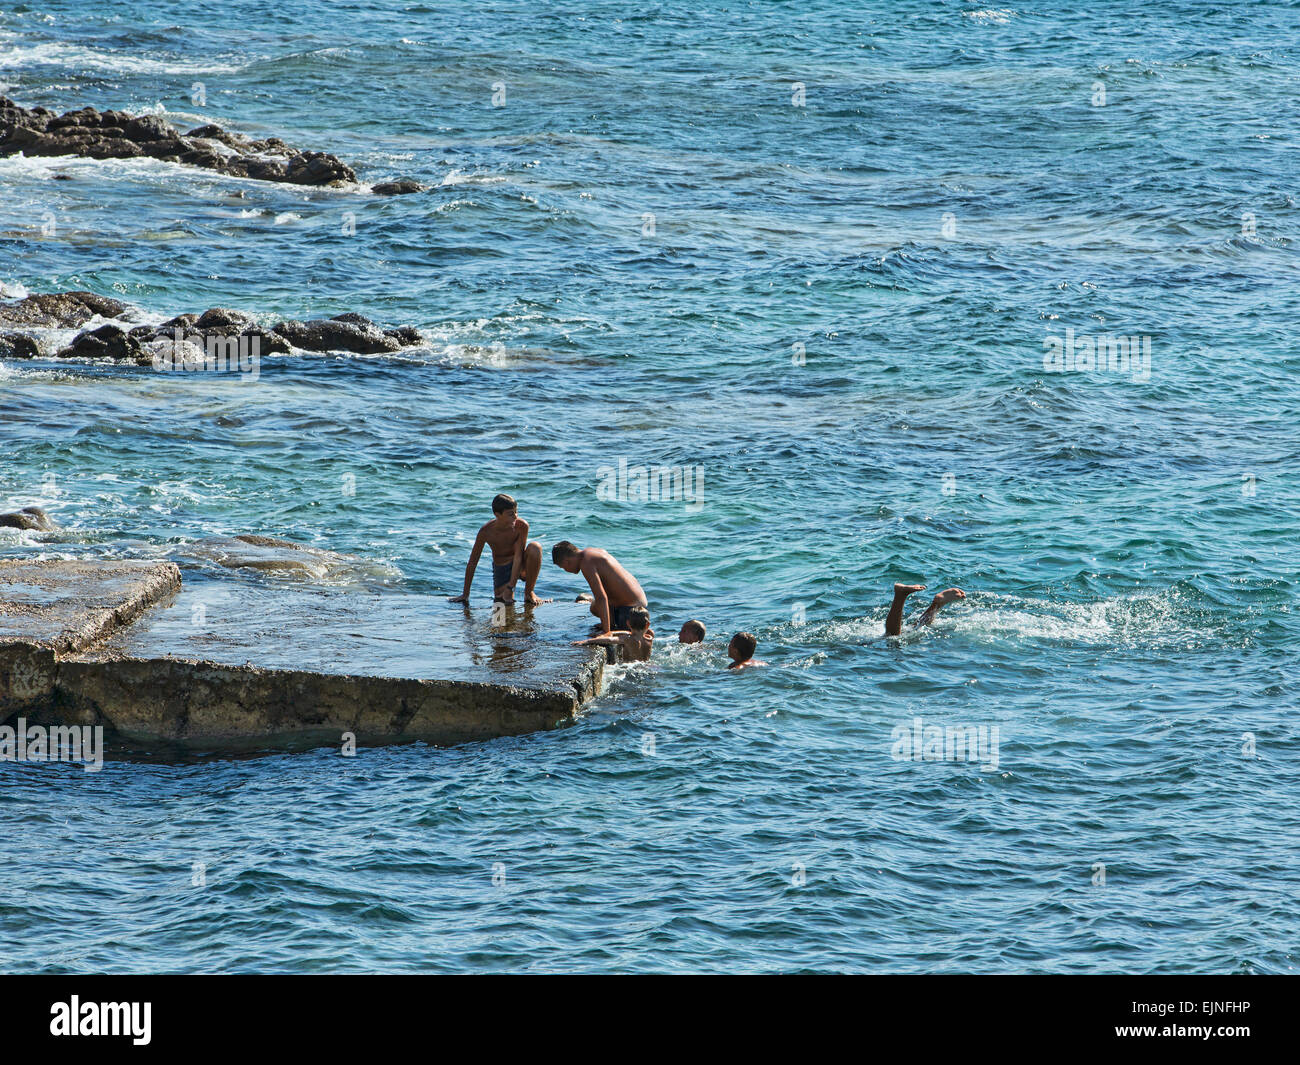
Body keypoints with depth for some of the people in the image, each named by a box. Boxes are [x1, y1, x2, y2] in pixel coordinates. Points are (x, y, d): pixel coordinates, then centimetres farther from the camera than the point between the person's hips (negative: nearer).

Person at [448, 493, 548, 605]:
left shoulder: (521, 526, -25)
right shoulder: (486, 531, -22)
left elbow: (518, 556, -24)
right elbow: (472, 563, -13)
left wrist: (510, 587, -28)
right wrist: (465, 594, -9)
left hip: (520, 564, -1)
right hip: (501, 569, 1)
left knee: (535, 547, -31)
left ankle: (529, 593, -14)